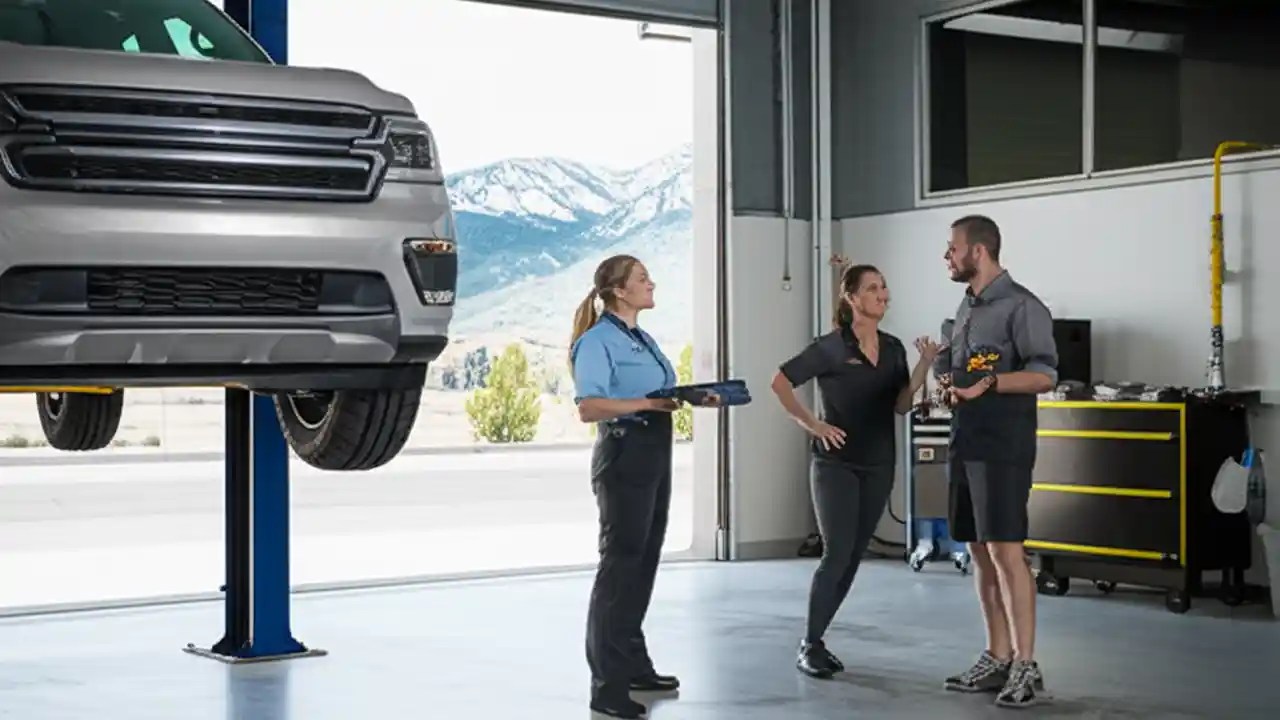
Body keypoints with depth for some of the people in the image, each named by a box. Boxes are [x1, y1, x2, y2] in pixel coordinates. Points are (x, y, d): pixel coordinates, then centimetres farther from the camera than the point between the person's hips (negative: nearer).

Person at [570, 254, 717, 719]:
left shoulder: (644, 339, 16)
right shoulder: (598, 340, -11)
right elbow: (588, 408, -21)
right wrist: (648, 404, -26)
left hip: (655, 454, 9)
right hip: (624, 454, -9)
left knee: (644, 562, 15)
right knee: (620, 563, -6)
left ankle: (633, 665, 26)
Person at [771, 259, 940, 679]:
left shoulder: (893, 348, 7)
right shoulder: (831, 347, -10)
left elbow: (901, 406, 5)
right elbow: (780, 382, -8)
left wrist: (925, 366, -7)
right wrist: (811, 424, -12)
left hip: (878, 466, 6)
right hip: (836, 464, -6)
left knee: (854, 558, 7)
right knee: (837, 554, -12)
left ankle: (816, 640, 17)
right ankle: (810, 646, -2)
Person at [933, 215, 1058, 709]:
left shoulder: (1021, 306, -8)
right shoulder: (966, 308, 18)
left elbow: (1044, 375, -15)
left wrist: (989, 382, -26)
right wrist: (949, 384, 5)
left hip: (1003, 446, -8)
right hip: (965, 444, 8)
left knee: (1006, 550, -11)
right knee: (980, 553, 9)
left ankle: (1026, 668, -7)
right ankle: (998, 659, 16)